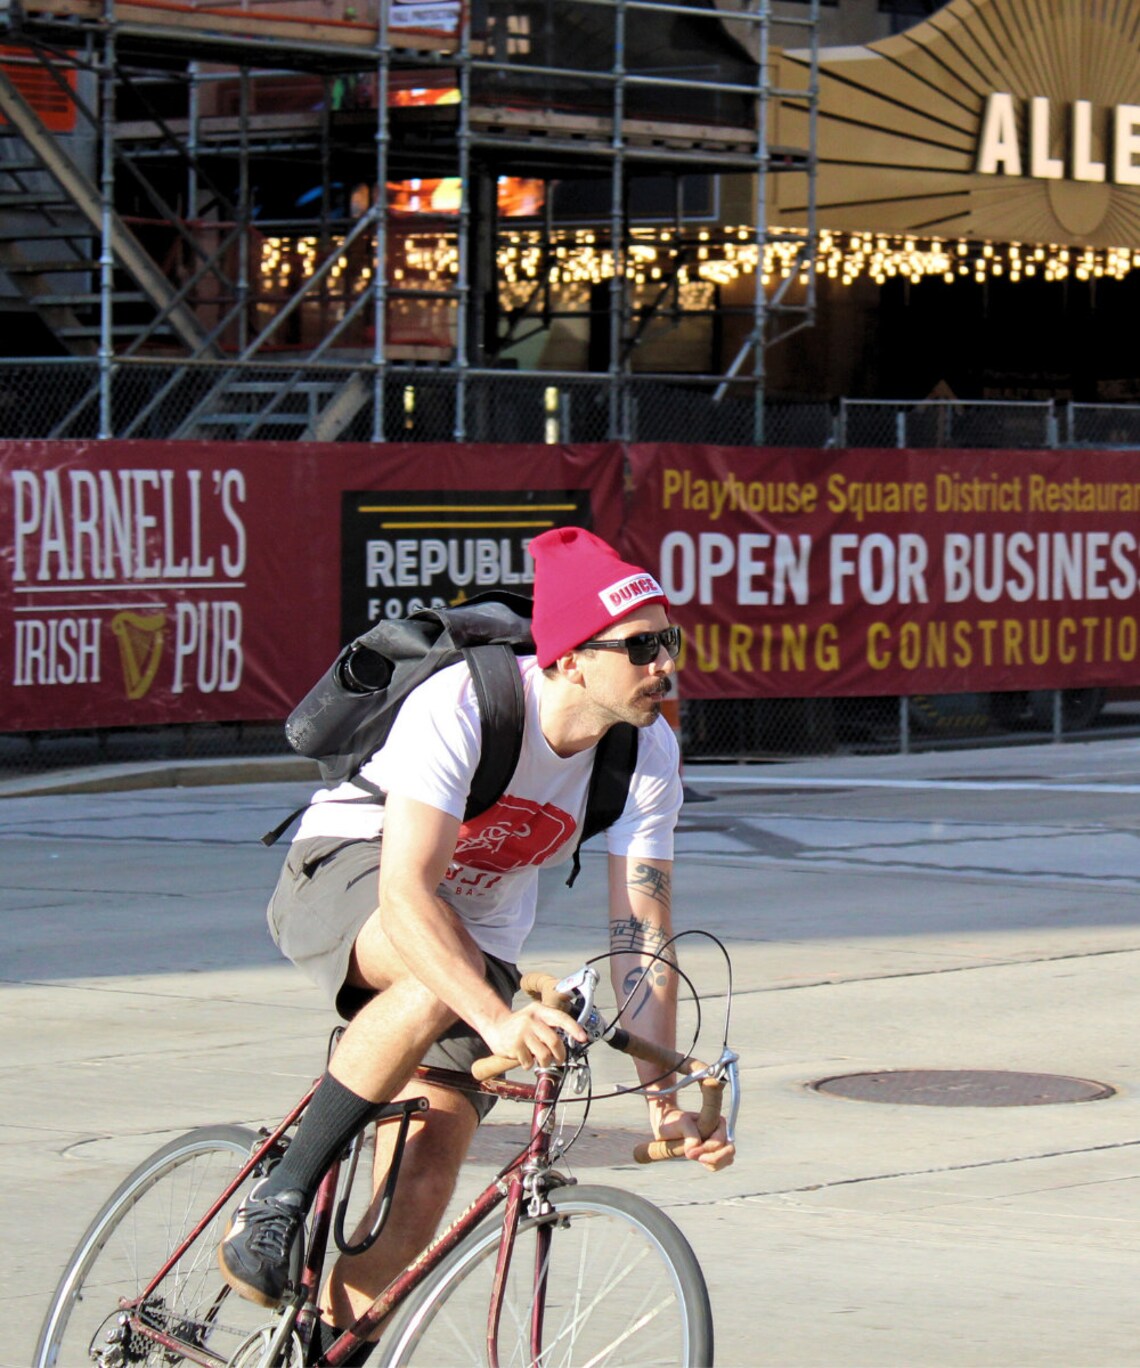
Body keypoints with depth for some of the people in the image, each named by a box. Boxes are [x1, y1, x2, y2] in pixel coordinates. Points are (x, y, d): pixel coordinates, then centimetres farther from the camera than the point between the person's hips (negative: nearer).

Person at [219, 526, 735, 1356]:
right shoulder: (463, 705, -31)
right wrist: (498, 1018, -52)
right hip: (343, 879, -5)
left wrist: (663, 1097, -23)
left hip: (483, 931, 5)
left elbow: (643, 930, -14)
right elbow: (406, 893, -39)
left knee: (420, 1198, -11)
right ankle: (280, 1197, -26)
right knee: (439, 984, -40)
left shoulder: (651, 753, -15)